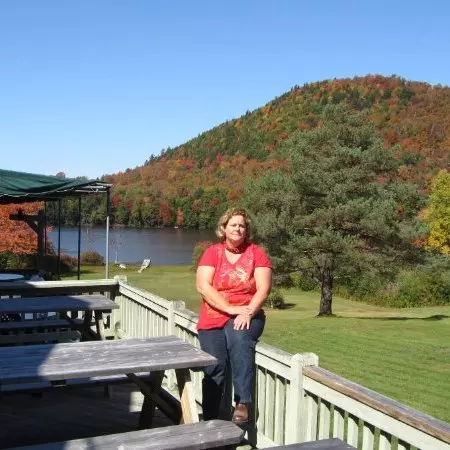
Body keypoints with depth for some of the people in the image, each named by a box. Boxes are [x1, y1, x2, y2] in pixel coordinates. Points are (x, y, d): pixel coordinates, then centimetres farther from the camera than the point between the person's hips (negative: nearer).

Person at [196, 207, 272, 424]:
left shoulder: (256, 253, 4)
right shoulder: (212, 252, 3)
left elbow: (263, 288, -4)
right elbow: (203, 286, -7)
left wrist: (248, 312, -20)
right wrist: (231, 309, -16)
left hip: (247, 316, 0)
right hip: (213, 318, 1)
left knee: (238, 336, -34)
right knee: (214, 368, -15)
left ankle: (243, 402, -31)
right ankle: (209, 419, 1)